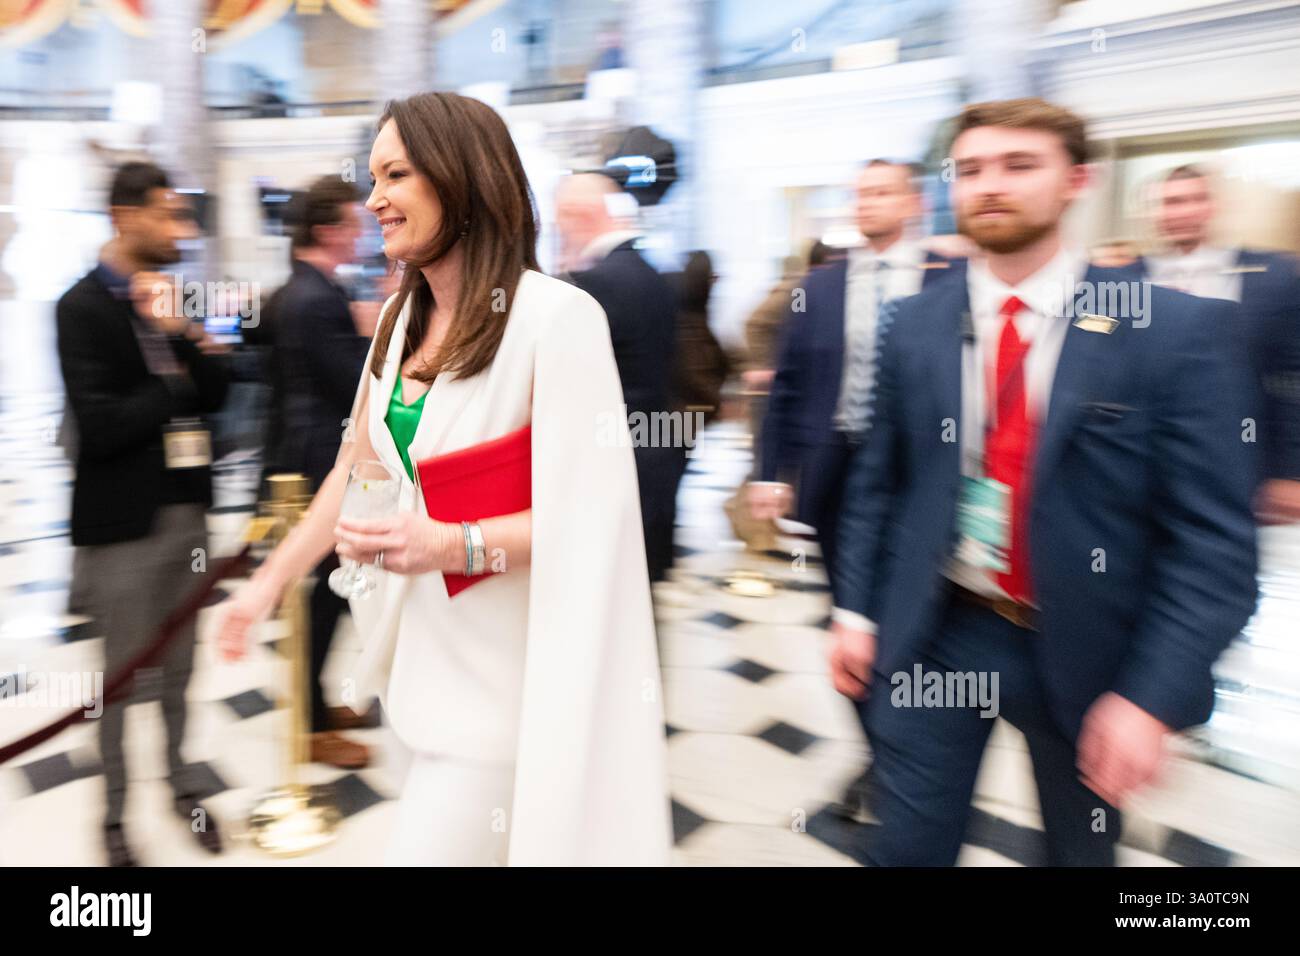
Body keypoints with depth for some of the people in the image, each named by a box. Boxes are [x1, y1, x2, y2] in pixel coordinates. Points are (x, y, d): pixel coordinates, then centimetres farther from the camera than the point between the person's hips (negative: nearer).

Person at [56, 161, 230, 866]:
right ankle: (114, 813, 30)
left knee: (178, 669, 18)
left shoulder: (168, 297, 7)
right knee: (122, 677, 10)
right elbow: (100, 426, -20)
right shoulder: (81, 307, -11)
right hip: (124, 521, -5)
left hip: (187, 511, 5)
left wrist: (182, 335, -14)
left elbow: (214, 396, 2)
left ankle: (181, 785, 36)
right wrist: (177, 385, -8)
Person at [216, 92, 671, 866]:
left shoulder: (556, 317, -18)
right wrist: (269, 581, 19)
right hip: (427, 650, 7)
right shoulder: (404, 317, 5)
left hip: (503, 670, -7)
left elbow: (593, 512, -19)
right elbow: (359, 467, 14)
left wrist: (457, 544, -29)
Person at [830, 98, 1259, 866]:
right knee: (908, 846, 10)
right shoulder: (916, 325, -1)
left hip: (1087, 651, 0)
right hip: (932, 634, 1)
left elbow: (1213, 535, -12)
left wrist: (1154, 692, -17)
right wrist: (857, 609, 3)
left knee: (1083, 848, 23)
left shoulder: (1179, 329, -10)